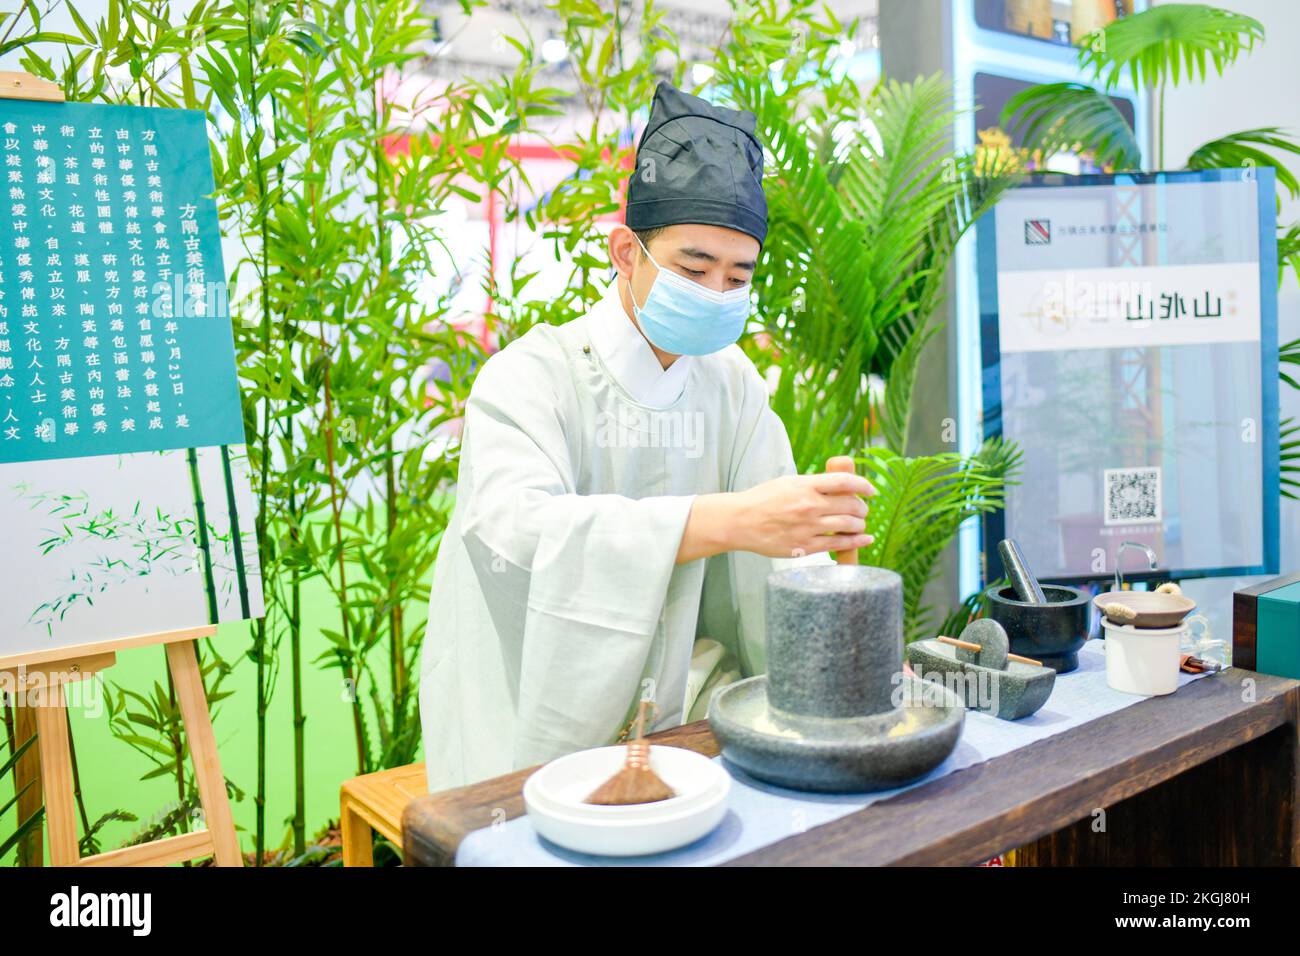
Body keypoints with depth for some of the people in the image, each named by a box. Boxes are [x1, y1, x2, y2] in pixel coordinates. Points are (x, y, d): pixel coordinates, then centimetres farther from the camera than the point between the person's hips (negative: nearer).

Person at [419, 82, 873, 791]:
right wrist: (728, 519, -43)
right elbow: (520, 524, -32)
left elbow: (788, 555, 1)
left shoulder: (734, 385, 6)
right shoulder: (530, 375, -12)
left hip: (677, 725, 5)